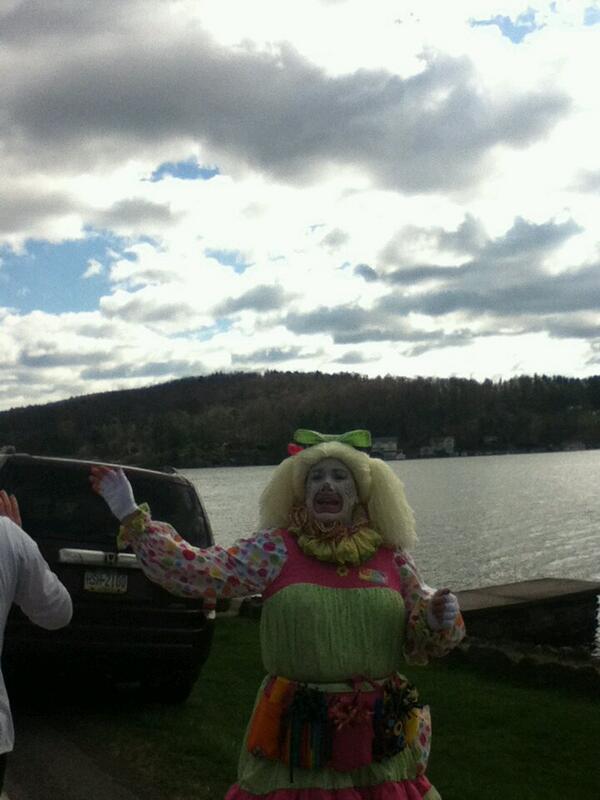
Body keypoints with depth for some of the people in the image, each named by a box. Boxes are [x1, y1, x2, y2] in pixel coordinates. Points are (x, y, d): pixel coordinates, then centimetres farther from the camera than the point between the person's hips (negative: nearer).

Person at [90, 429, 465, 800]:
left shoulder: (391, 555, 0)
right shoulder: (274, 549, -5)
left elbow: (420, 640, 7)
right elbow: (193, 572, -10)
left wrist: (440, 620, -14)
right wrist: (129, 514, -14)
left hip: (379, 737, 2)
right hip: (297, 731, -2)